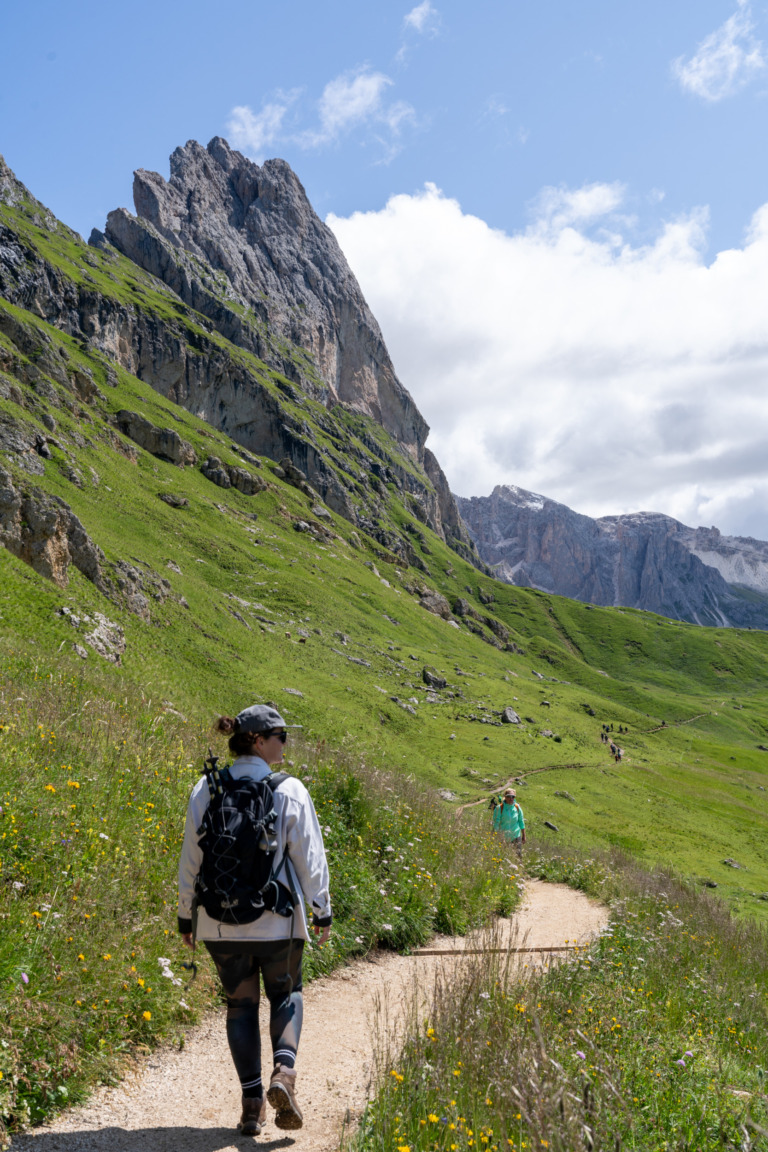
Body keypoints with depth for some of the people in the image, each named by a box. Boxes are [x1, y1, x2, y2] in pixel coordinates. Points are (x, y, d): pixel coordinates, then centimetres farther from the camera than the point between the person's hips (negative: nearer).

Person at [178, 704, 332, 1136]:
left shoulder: (206, 789, -2)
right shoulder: (290, 791, -11)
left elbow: (191, 858, 3)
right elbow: (310, 857, -7)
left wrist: (187, 915, 14)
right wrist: (323, 910, 5)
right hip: (277, 920, -2)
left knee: (241, 1004, 16)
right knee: (285, 993, 18)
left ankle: (253, 1101, 15)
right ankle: (284, 1072, -4)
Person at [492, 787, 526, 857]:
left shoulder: (517, 807, -4)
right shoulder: (499, 808, -14)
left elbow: (521, 822, 7)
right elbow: (496, 823, -10)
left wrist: (524, 836, 10)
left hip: (516, 835, 3)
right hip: (503, 836, -3)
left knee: (518, 854, 5)